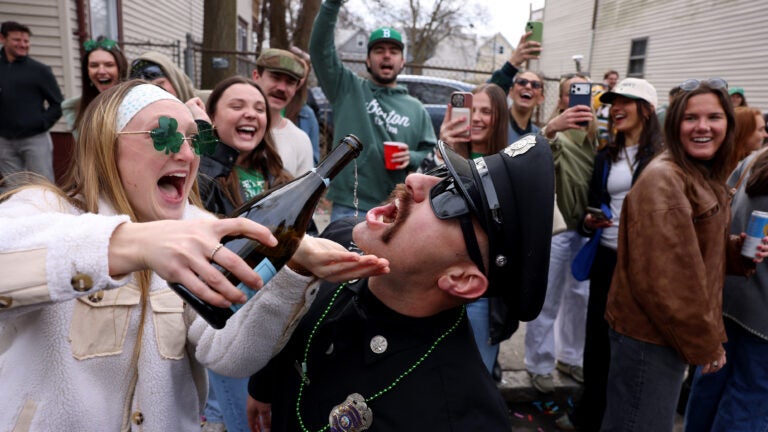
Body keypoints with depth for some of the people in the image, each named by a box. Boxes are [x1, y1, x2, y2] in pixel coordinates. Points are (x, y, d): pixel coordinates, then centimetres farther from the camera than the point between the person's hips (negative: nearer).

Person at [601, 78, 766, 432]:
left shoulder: (705, 178, 10)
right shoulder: (664, 179, -21)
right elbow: (663, 275, -25)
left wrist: (740, 250, -2)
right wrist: (705, 342, -16)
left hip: (670, 329, 10)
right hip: (652, 334, -10)